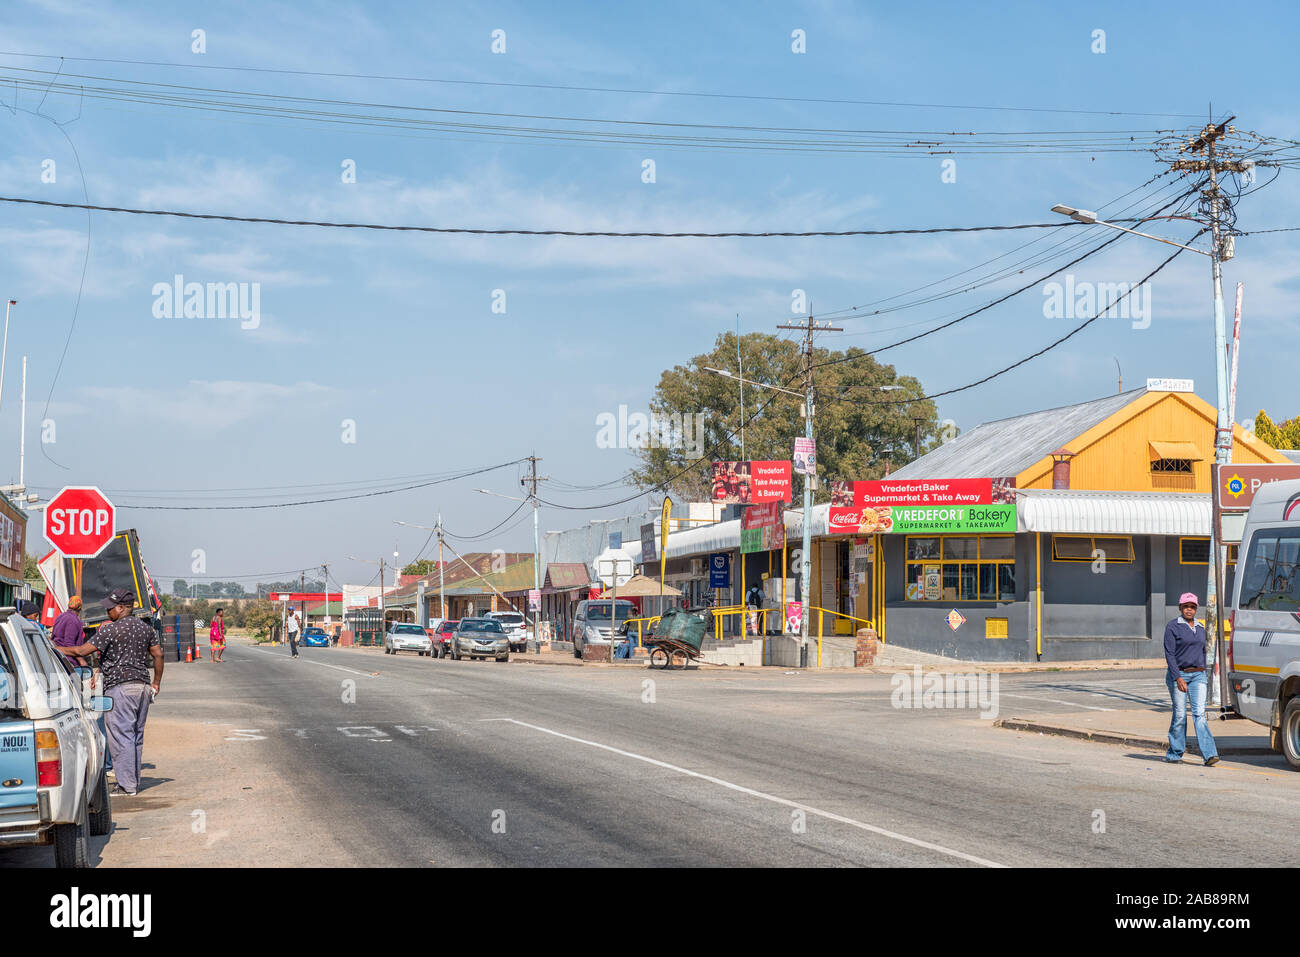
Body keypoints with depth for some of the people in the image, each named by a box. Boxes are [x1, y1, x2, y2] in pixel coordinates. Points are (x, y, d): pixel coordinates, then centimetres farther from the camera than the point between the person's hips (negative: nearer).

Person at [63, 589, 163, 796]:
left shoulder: (110, 629, -9)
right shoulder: (145, 628, 12)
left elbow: (83, 651, -6)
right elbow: (158, 655, 13)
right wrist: (156, 682, 21)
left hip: (120, 687, -7)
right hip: (142, 685, 7)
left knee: (121, 735, -5)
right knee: (136, 735, 12)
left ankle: (127, 785, -7)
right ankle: (134, 781, 16)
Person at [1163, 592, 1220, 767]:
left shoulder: (1200, 629, 15)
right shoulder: (1172, 627, -4)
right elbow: (1169, 654, -10)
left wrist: (1205, 677, 19)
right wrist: (1178, 678, -19)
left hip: (1198, 675, 4)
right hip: (1177, 674, -4)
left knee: (1199, 713, -8)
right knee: (1180, 715, -1)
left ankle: (1209, 754, -18)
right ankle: (1174, 754, 13)